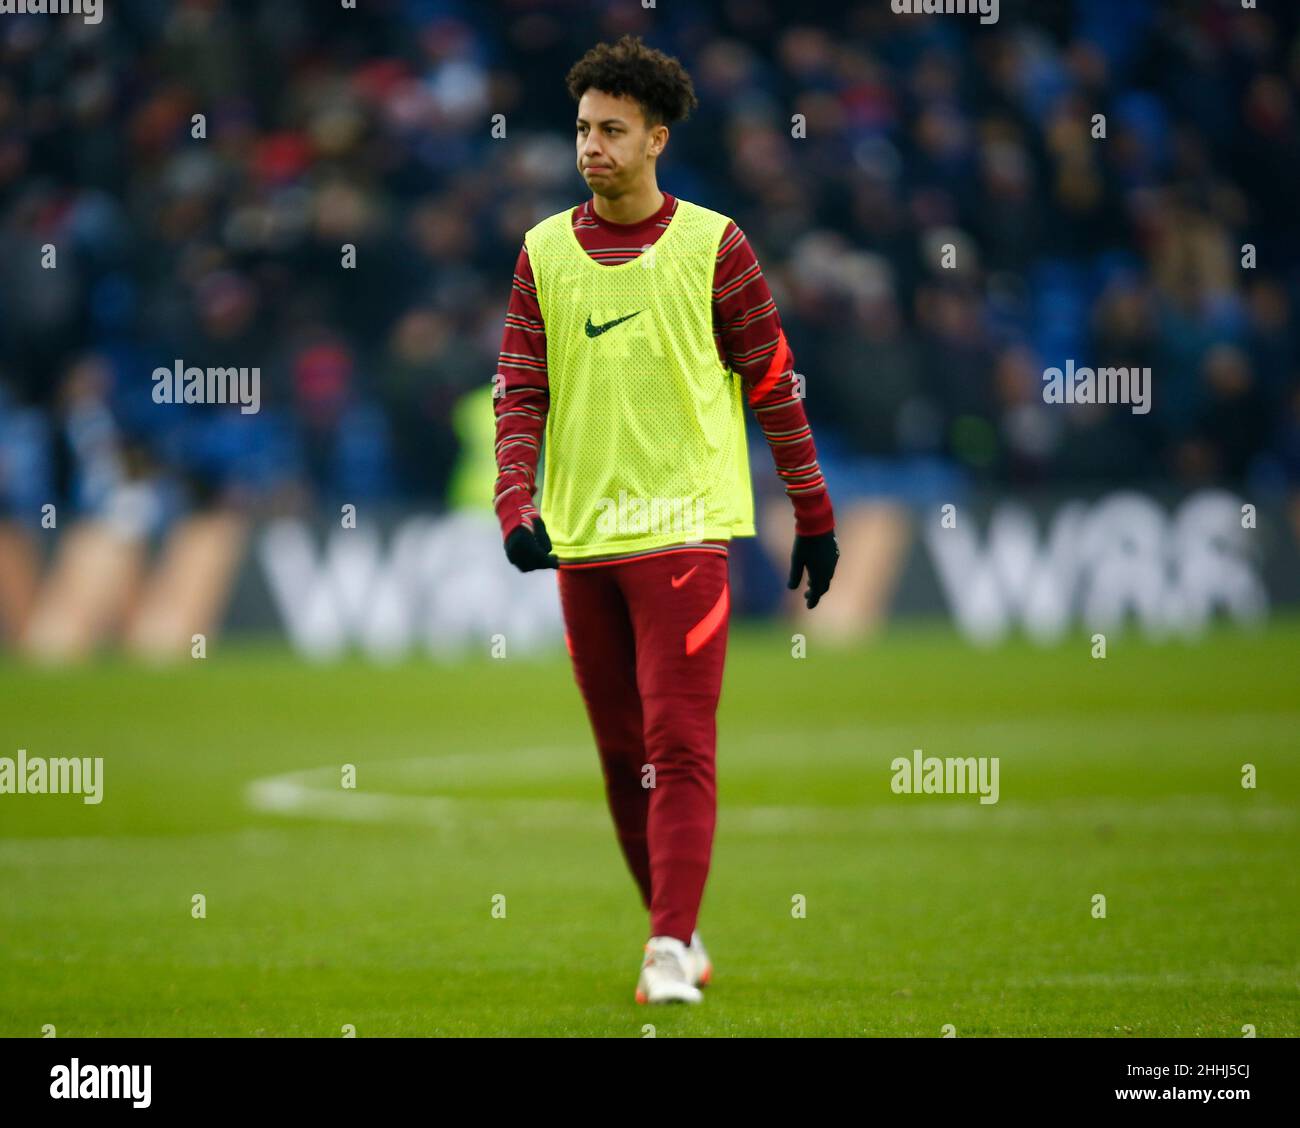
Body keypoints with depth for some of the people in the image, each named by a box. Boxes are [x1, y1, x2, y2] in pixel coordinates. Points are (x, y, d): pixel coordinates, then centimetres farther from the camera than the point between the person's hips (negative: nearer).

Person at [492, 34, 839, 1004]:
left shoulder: (712, 246, -1)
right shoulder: (546, 252, 8)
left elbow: (773, 384, 4)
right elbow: (521, 393, 8)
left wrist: (815, 516, 6)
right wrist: (517, 507, -7)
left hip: (683, 529, -4)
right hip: (582, 538, 4)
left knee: (679, 748, -13)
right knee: (622, 756, 9)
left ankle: (670, 949, -16)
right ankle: (679, 935, 23)